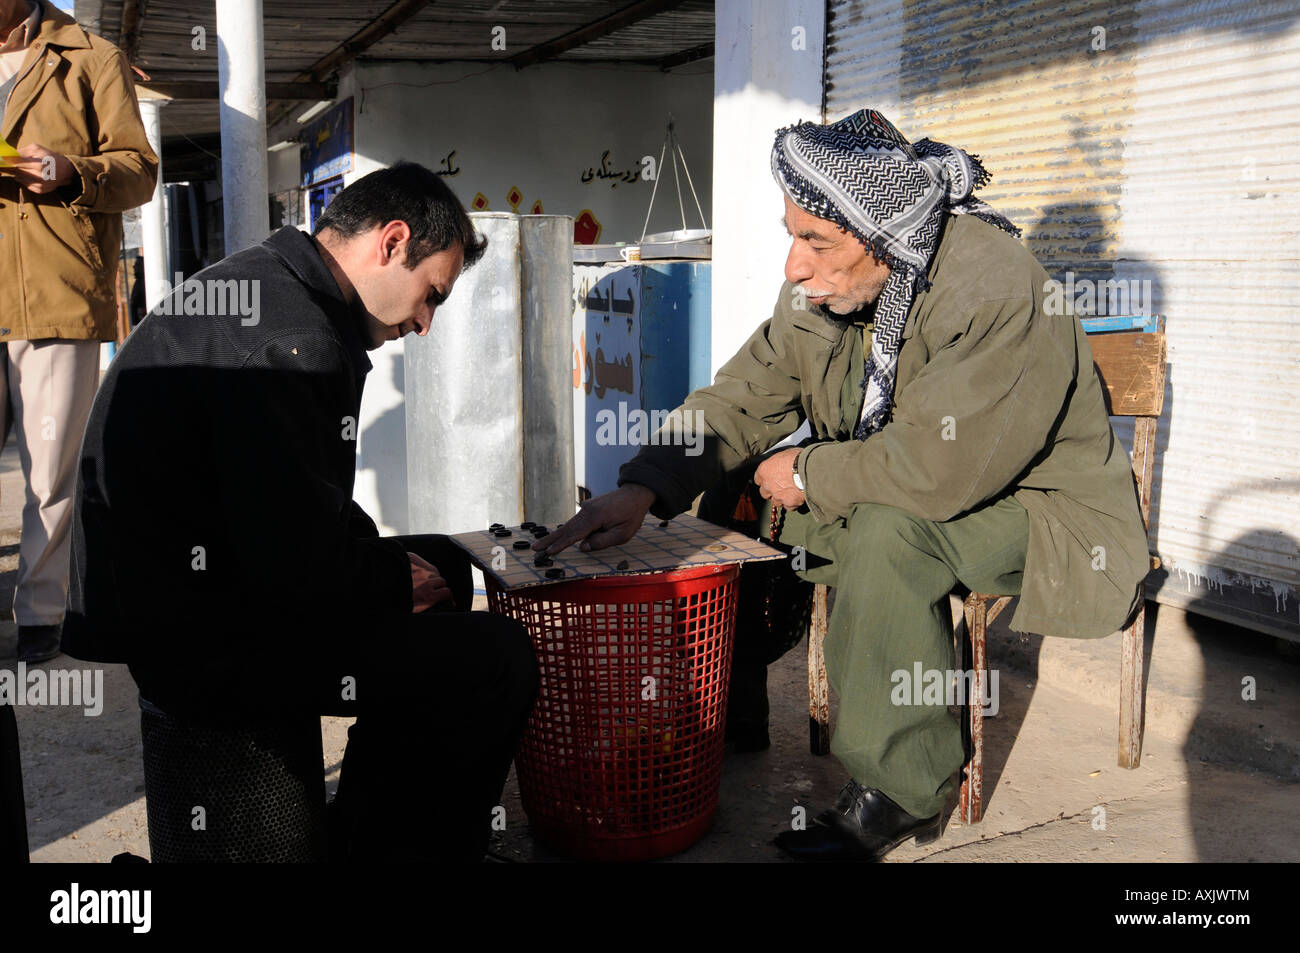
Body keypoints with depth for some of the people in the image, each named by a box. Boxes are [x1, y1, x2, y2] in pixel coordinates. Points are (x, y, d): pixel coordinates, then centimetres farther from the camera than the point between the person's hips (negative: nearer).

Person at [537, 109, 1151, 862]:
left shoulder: (996, 293, -31)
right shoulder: (821, 289, -7)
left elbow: (932, 467, -36)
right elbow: (745, 398, -3)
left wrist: (809, 474, -20)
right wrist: (644, 488, -18)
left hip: (1034, 509, -7)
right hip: (892, 492, 8)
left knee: (889, 526, -35)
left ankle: (902, 789, -20)